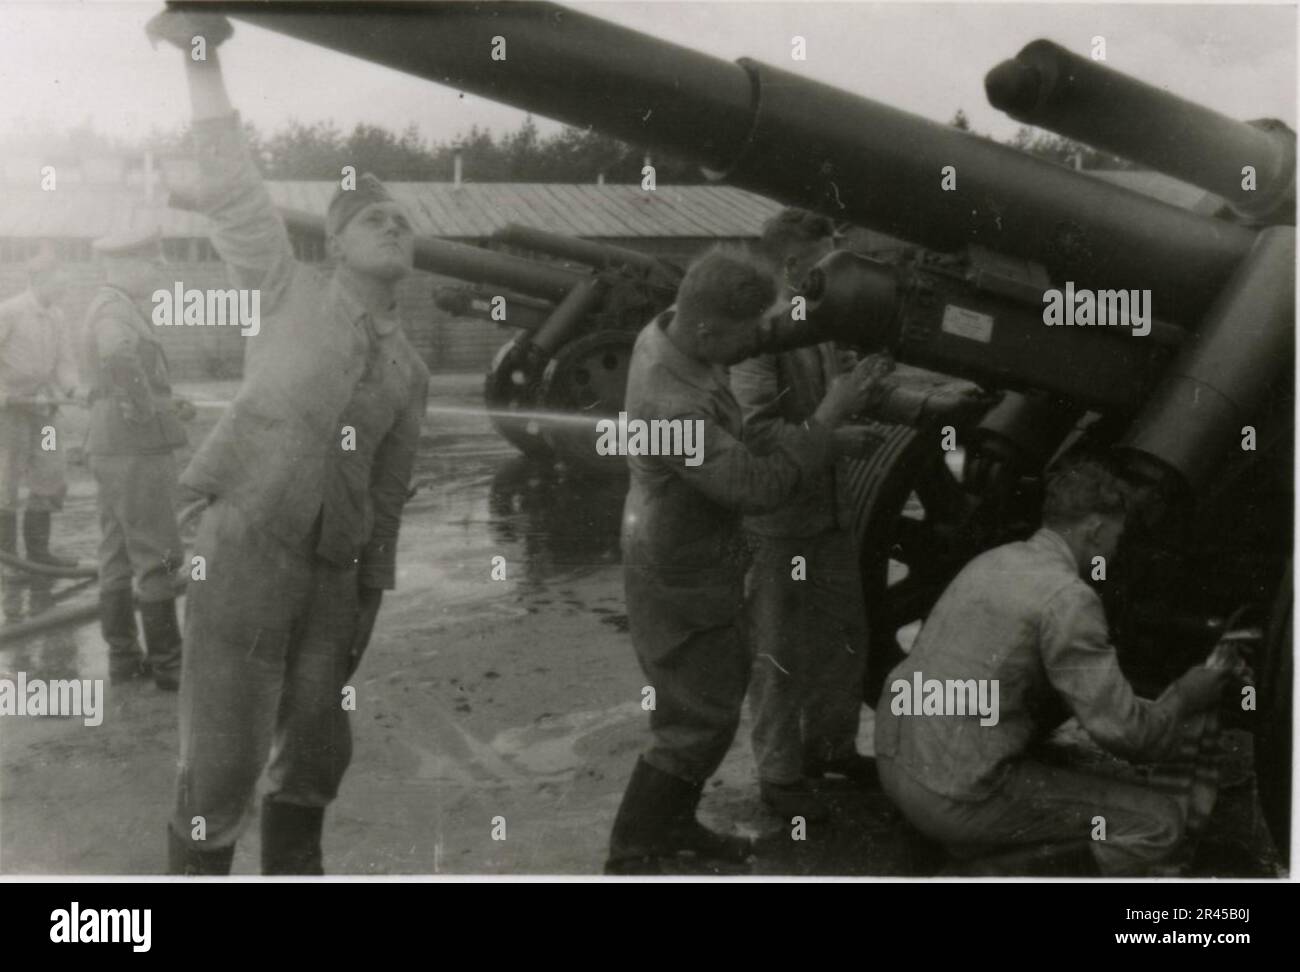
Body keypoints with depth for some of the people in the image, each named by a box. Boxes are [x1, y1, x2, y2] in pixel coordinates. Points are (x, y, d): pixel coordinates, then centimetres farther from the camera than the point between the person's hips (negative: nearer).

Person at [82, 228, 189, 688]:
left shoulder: (108, 307, 16)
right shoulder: (115, 309, -16)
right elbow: (118, 352, -40)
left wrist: (166, 403, 25)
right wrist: (142, 407, -29)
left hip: (114, 449, 10)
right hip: (137, 448, -10)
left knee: (118, 558, 12)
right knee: (157, 560, -6)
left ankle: (123, 656, 18)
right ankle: (167, 663, -2)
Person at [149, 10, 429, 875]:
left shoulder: (410, 372, 11)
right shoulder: (290, 291, 1)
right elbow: (234, 195, -11)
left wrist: (370, 598, 13)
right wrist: (203, 61, -21)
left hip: (332, 573, 5)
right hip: (246, 551, -4)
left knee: (317, 758, 13)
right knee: (221, 768, -3)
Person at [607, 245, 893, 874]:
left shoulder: (666, 331, -9)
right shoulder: (674, 407, -37)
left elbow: (763, 340, 11)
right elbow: (760, 486, -33)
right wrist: (831, 413, -27)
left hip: (700, 561, 10)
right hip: (677, 580, -10)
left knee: (721, 690, 23)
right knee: (698, 723, 3)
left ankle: (674, 823, 39)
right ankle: (629, 856, 19)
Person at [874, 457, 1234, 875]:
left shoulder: (993, 560, 11)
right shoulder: (1068, 598, -15)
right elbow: (1124, 731, -14)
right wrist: (1184, 698, 6)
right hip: (957, 800, -8)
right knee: (1160, 821, -2)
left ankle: (972, 841, 21)